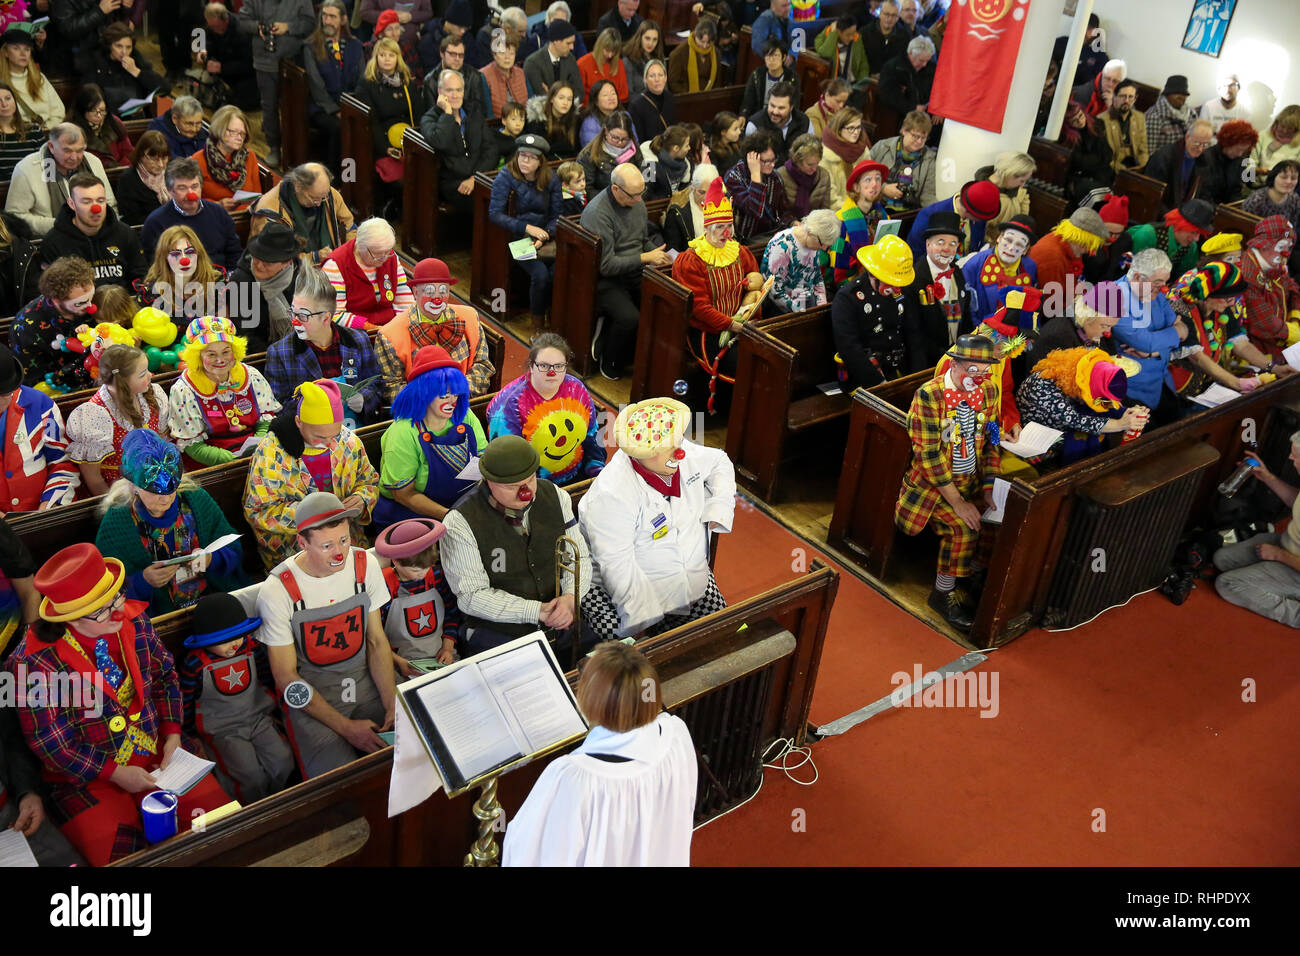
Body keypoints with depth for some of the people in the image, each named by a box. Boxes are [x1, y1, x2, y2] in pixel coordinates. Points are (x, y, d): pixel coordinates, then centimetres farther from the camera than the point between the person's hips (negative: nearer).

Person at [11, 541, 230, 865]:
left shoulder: (133, 620, -6)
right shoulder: (36, 662, -20)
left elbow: (164, 674, 8)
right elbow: (48, 742, -15)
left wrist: (171, 734, -3)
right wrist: (115, 774, -15)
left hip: (158, 755, 4)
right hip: (86, 776, -4)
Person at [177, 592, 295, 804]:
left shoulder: (252, 647, -3)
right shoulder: (195, 663, -13)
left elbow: (268, 681, 11)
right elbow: (185, 703, -3)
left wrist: (270, 711, 13)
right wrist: (194, 737, 3)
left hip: (258, 720, 3)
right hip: (221, 730, -3)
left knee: (283, 764, -14)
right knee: (253, 776, -20)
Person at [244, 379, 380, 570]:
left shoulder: (349, 441, 2)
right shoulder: (271, 452, -10)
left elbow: (370, 481, 18)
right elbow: (258, 512, -9)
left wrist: (362, 500, -6)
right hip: (290, 547, -3)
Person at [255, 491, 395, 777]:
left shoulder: (365, 565, -5)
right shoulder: (276, 591, -17)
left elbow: (377, 641, 4)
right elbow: (286, 676, -11)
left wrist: (392, 706, -10)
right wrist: (345, 727, -17)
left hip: (366, 679, 4)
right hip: (311, 694, -4)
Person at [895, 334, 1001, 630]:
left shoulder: (989, 390, -1)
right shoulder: (929, 395, -19)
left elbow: (990, 442, 9)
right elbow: (930, 456, -21)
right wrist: (958, 503, -21)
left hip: (970, 481, 6)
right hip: (933, 483, -6)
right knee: (964, 527, -23)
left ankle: (972, 571, 13)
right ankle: (943, 593, -4)